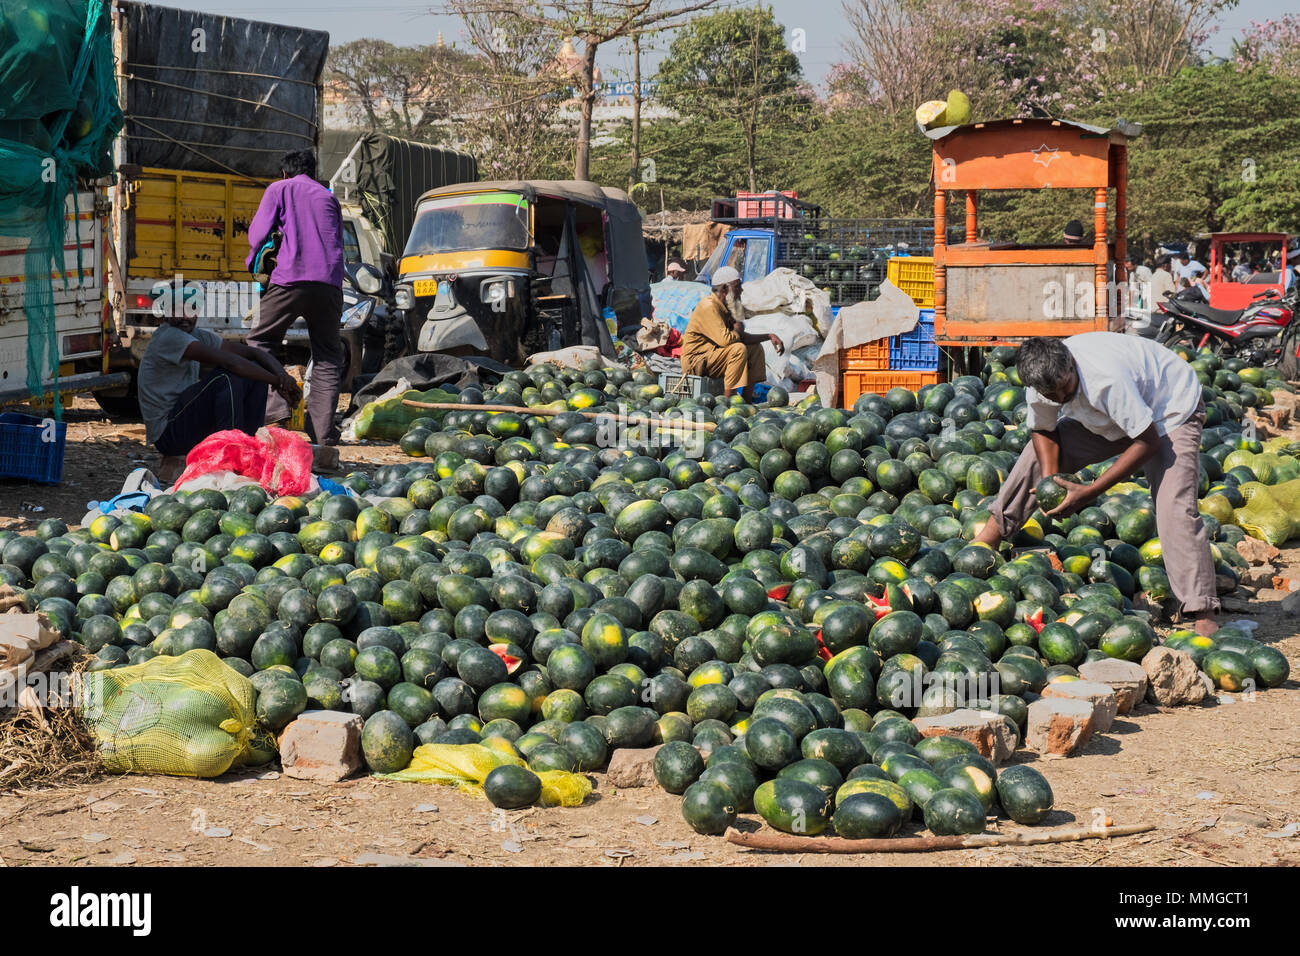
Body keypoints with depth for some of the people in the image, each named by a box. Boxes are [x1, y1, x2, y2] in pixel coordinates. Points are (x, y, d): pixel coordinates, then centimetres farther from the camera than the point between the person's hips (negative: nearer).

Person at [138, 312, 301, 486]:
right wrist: (276, 381, -23)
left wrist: (282, 374, -15)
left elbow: (252, 352, 5)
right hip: (166, 432, -9)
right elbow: (227, 361, -26)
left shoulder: (200, 336, 9)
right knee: (227, 377, -27)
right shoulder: (168, 337, -18)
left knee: (255, 372, 3)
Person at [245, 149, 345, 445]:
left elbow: (258, 233, 8)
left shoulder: (279, 189, 14)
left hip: (291, 278, -3)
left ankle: (274, 409, -9)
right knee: (327, 357, 9)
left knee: (260, 342, 9)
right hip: (330, 282, 3)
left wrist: (255, 261, 26)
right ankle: (322, 429, 0)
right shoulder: (328, 197, 24)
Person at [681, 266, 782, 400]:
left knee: (756, 348, 10)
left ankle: (747, 399, 0)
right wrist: (737, 330, -8)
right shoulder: (709, 307, -20)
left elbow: (741, 337, 16)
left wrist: (769, 336, 8)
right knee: (739, 349, -28)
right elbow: (725, 340, -29)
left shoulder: (726, 307, 11)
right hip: (695, 359, -10)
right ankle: (728, 399, -27)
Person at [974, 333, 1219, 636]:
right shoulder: (1044, 381, -20)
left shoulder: (1107, 379, -41)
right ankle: (986, 541, 16)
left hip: (1171, 410, -7)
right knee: (1039, 453, 2)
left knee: (1174, 508, -25)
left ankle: (1203, 615, -25)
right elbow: (1043, 430, 1)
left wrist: (1089, 492, -33)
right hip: (1111, 416, 7)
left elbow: (1147, 442, -34)